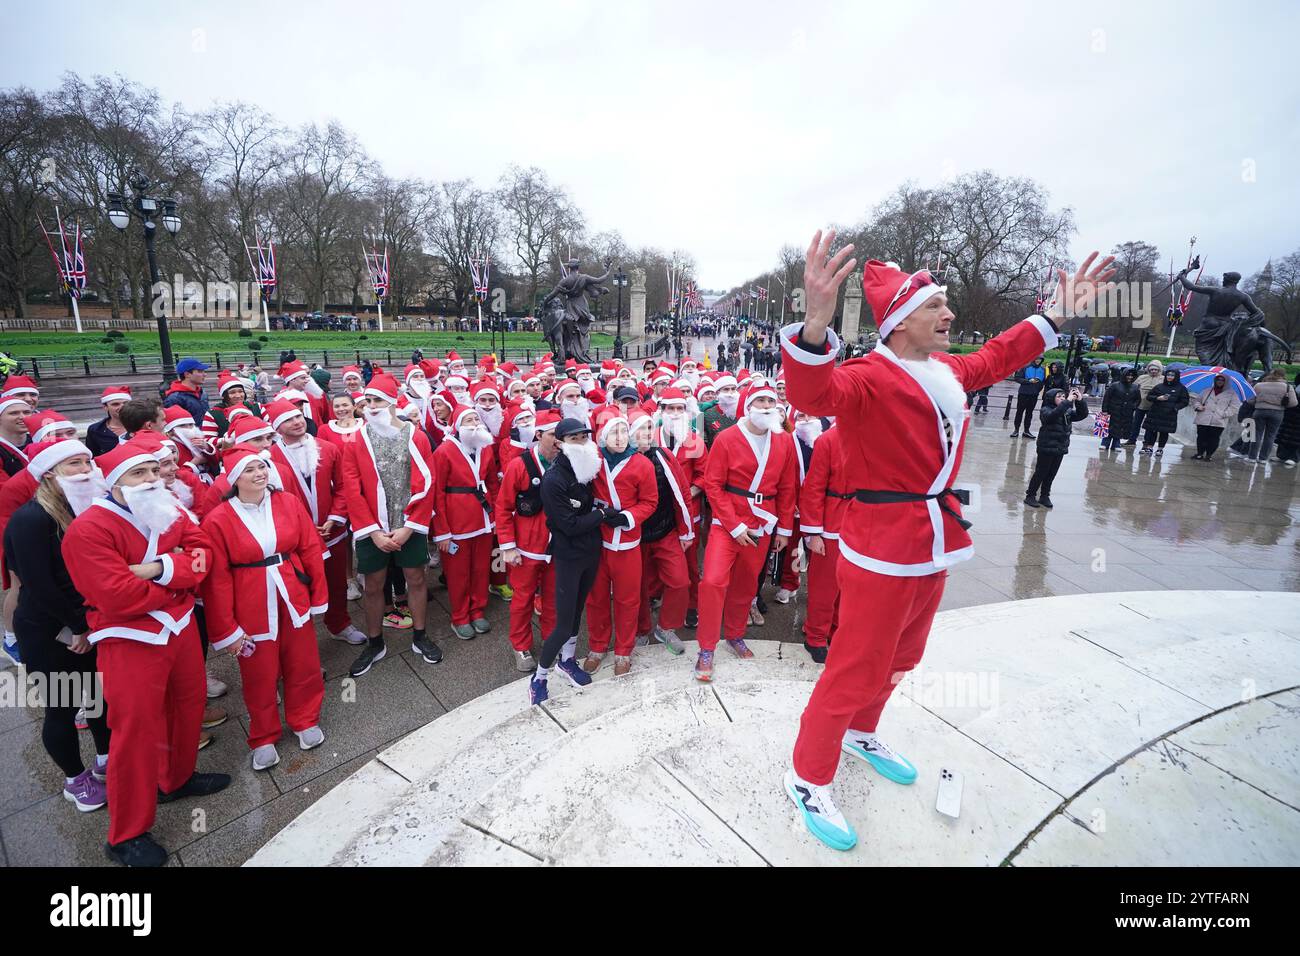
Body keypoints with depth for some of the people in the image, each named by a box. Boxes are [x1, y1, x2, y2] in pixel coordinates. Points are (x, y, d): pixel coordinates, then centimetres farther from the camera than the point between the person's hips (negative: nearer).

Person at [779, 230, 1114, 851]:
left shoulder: (946, 372, 10)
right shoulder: (869, 378, -18)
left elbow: (994, 359, 29)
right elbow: (813, 394, -39)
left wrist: (1058, 315, 27)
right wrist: (816, 323, -56)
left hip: (935, 543, 9)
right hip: (881, 550, -9)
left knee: (899, 657, 23)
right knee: (857, 670, 0)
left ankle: (861, 733, 48)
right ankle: (808, 779, 20)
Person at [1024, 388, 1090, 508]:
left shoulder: (1067, 411, 6)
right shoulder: (1046, 410, -14)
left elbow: (1082, 415, 0)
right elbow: (1053, 415, -35)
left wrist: (1080, 400, -14)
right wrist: (1068, 401, -36)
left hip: (1061, 448, 6)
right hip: (1046, 448, -6)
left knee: (1052, 474, 14)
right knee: (1040, 473, 2)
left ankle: (1044, 496, 26)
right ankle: (1030, 495, 13)